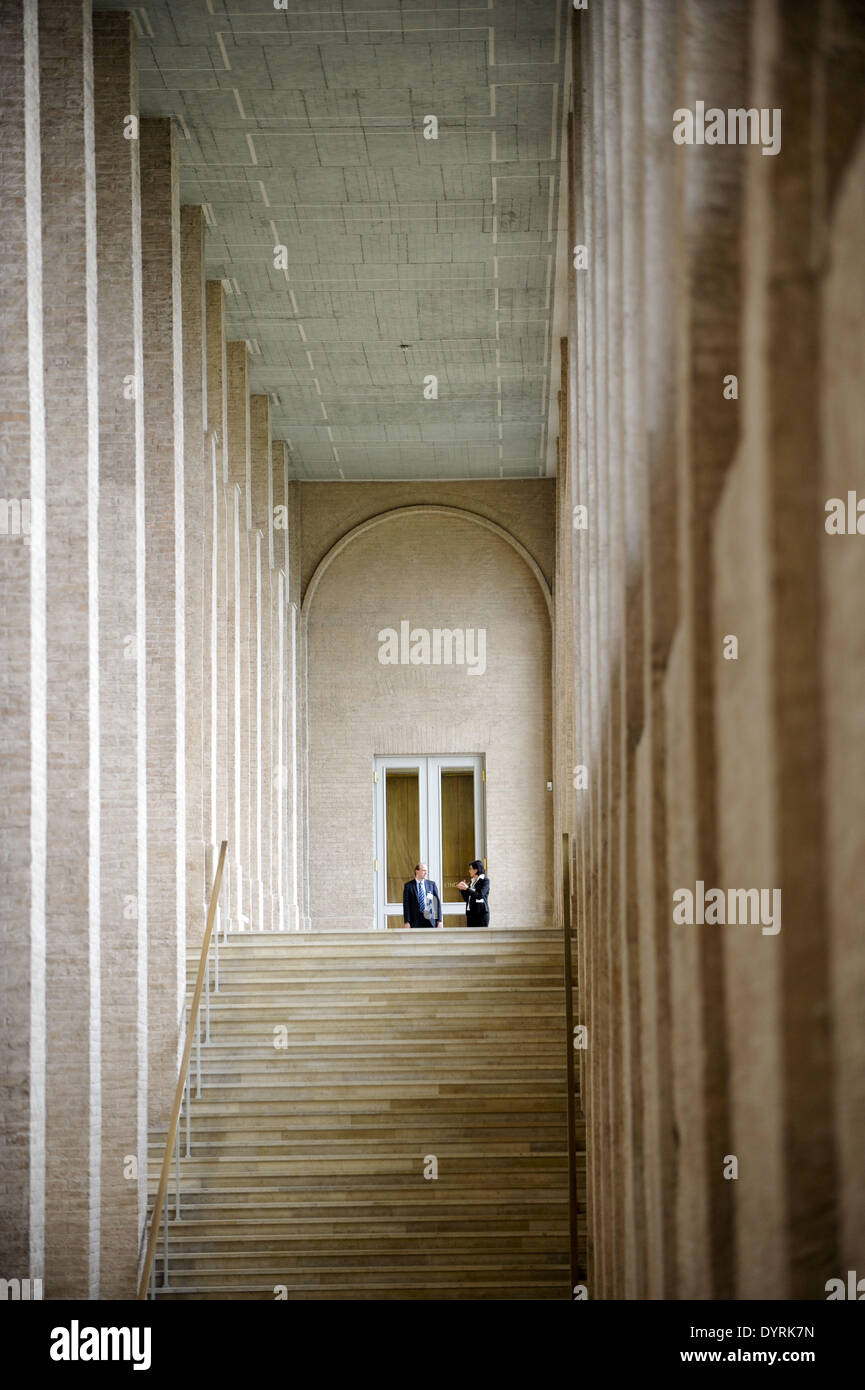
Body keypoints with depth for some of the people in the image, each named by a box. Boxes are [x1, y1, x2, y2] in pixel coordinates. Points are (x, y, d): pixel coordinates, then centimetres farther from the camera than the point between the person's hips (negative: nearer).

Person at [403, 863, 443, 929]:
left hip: (430, 920, 1)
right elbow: (406, 905, 0)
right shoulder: (408, 886, 2)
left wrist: (439, 920, 0)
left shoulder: (432, 884, 7)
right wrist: (406, 922, -7)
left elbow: (438, 902, 6)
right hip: (415, 921, -1)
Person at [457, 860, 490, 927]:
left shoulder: (485, 881, -4)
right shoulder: (472, 882, 16)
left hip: (481, 914, -7)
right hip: (470, 913, 7)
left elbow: (480, 895, -17)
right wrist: (462, 889, 3)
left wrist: (467, 888, -17)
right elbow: (466, 899, 18)